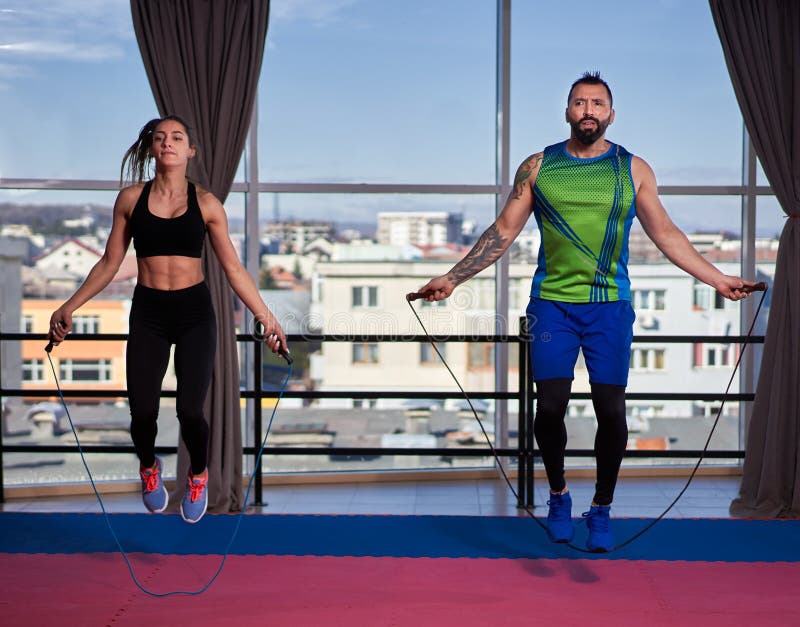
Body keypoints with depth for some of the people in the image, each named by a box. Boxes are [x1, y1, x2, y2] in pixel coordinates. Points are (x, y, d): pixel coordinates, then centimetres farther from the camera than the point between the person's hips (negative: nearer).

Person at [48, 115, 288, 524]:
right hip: (148, 313, 1)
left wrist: (265, 317, 1)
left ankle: (198, 475, 26)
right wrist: (70, 307, 8)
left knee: (189, 411, -8)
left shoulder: (206, 204, 0)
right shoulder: (131, 199, 2)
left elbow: (233, 268, 3)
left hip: (194, 313, -1)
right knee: (142, 410, -4)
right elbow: (110, 263, 9)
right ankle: (148, 467, 33)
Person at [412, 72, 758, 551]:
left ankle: (602, 508, 18)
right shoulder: (538, 167, 6)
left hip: (611, 306, 0)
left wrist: (717, 279, 8)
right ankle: (558, 493, 20)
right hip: (552, 303, 0)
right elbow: (503, 232, 8)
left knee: (611, 410, -3)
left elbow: (665, 233, 12)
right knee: (550, 405, -7)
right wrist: (451, 279, 2)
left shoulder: (633, 169, 7)